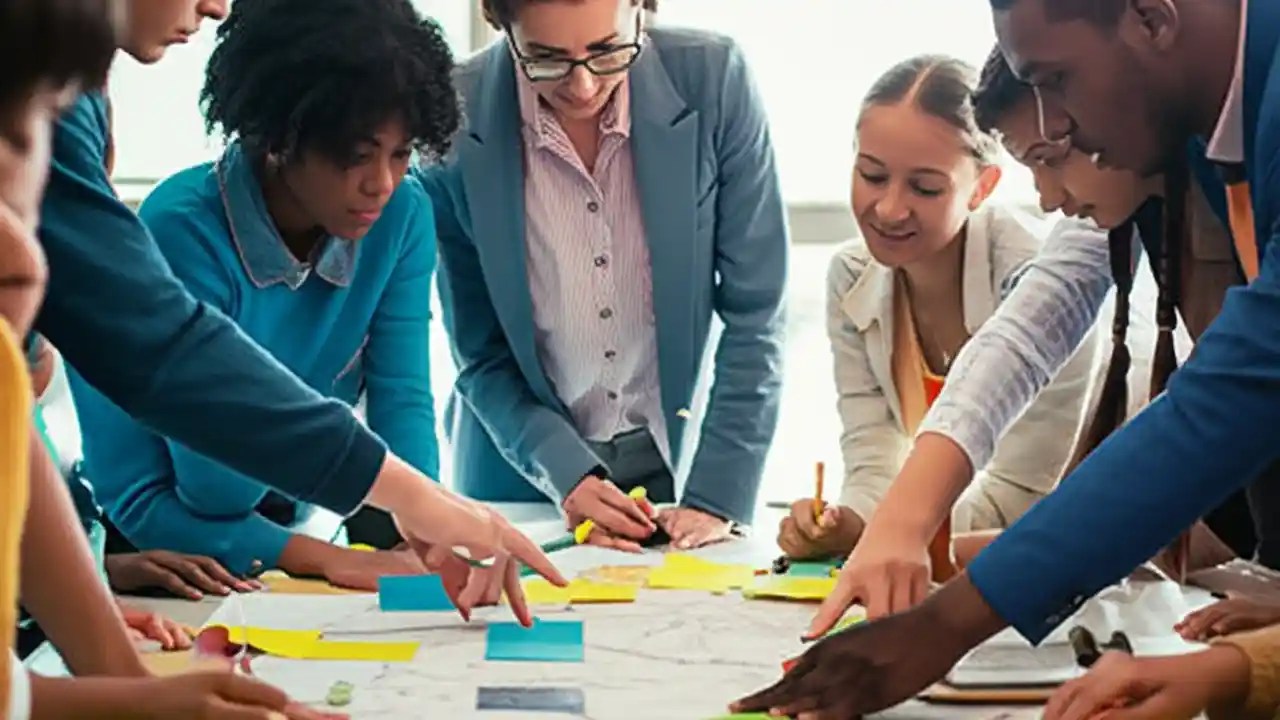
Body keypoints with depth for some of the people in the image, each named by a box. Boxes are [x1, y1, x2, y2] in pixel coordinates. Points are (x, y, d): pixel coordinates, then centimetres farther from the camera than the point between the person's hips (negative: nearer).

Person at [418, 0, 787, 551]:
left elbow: (754, 315, -8)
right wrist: (567, 475, -20)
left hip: (681, 458, 0)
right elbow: (483, 356, -6)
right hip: (527, 471, 0)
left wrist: (716, 498, -14)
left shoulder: (714, 82, -14)